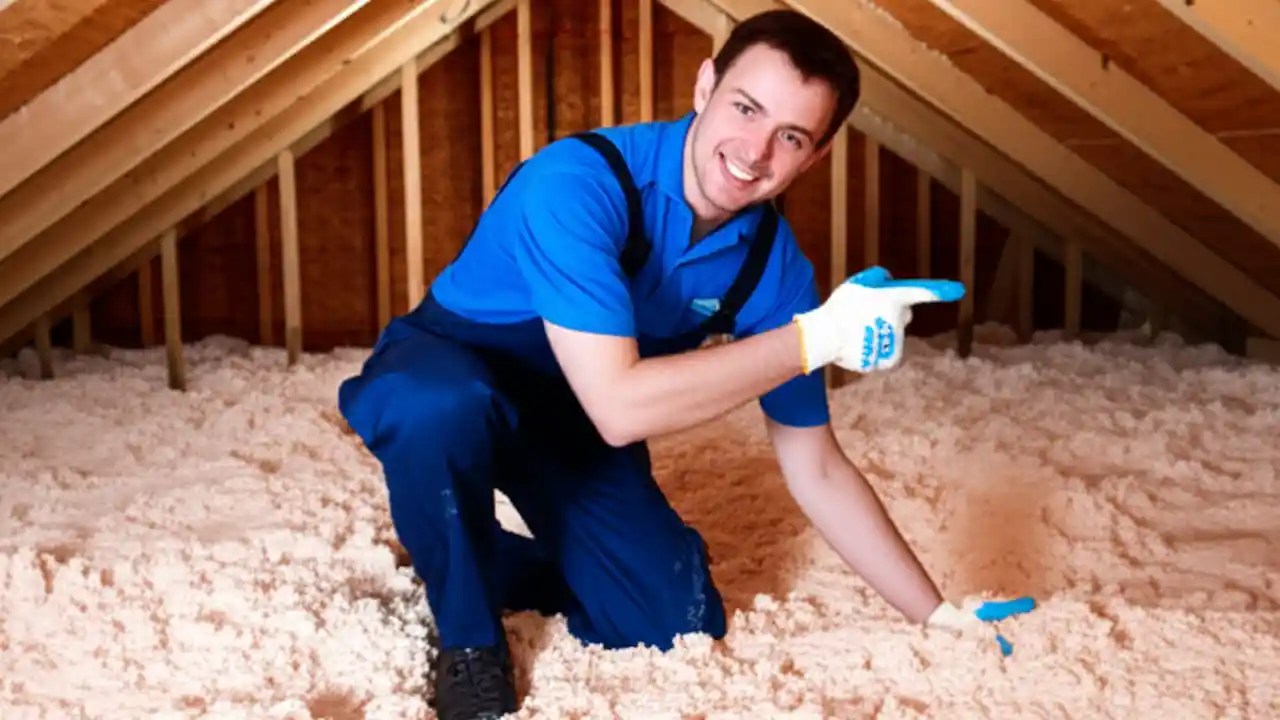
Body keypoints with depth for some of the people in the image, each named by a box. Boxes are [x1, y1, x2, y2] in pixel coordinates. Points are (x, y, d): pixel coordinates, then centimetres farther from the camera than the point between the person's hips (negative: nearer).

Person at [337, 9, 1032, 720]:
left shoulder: (773, 261, -16)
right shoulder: (578, 180, -34)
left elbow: (816, 469, -8)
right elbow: (620, 405, -41)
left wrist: (939, 616, -7)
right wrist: (813, 337, -40)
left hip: (576, 420, 5)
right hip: (449, 371, -4)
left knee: (680, 628, -5)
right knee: (445, 409, -41)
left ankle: (474, 561, 20)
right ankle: (467, 636, -10)